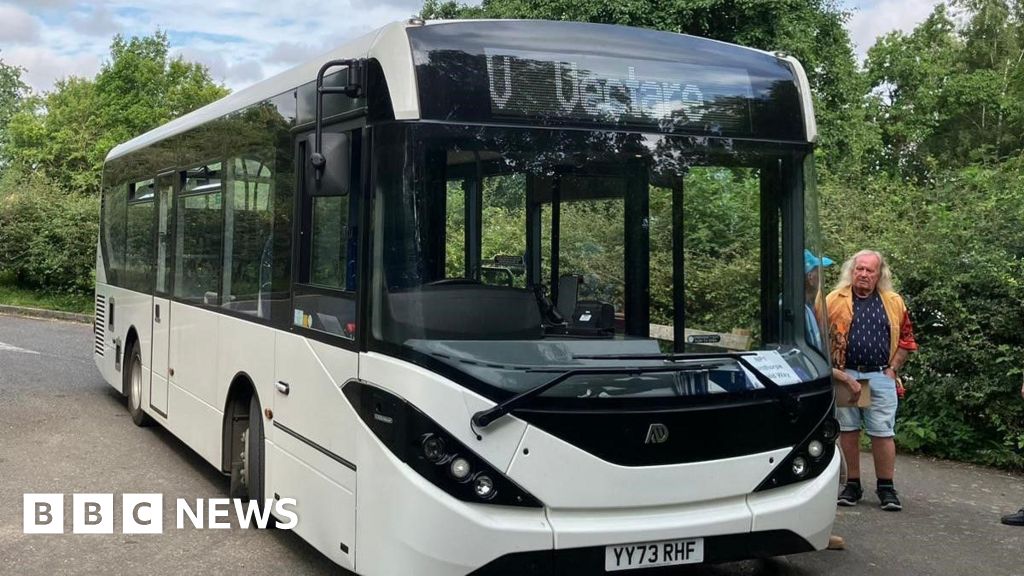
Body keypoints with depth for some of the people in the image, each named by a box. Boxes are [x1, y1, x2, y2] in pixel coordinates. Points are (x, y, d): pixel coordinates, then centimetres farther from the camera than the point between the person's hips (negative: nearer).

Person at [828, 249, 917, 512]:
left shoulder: (893, 303, 7)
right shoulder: (834, 301, 1)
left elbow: (906, 339, 13)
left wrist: (892, 369, 3)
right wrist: (840, 375, -8)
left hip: (880, 377, 0)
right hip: (844, 376, 0)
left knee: (883, 433, -1)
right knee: (848, 430, 6)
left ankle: (886, 488, 9)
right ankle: (852, 485, 17)